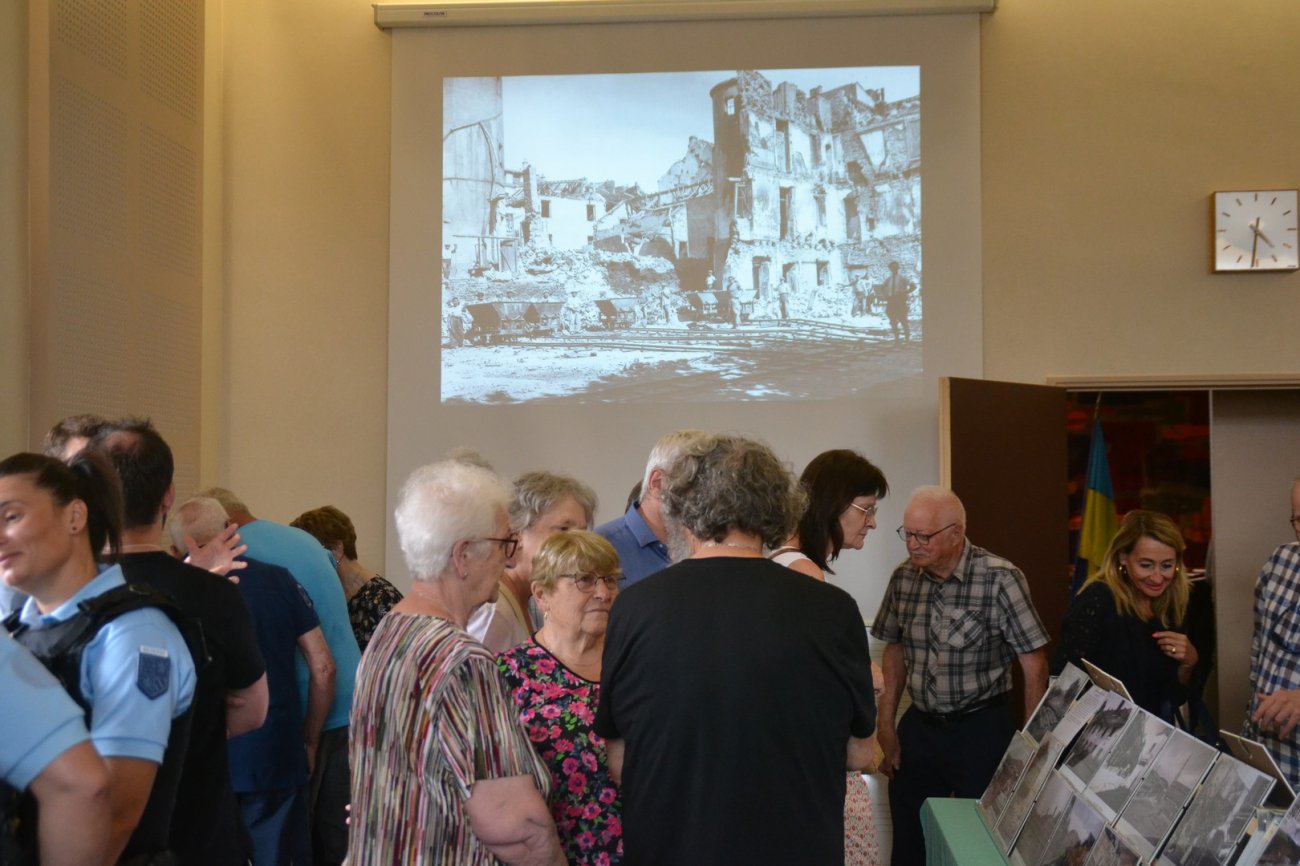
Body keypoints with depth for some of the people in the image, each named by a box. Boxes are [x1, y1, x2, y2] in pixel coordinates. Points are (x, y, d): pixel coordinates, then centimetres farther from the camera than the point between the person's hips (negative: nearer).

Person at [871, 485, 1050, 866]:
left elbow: (1034, 664, -13)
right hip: (918, 727, 4)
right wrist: (886, 725, 9)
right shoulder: (903, 578, -2)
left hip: (982, 731, -4)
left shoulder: (999, 579, -17)